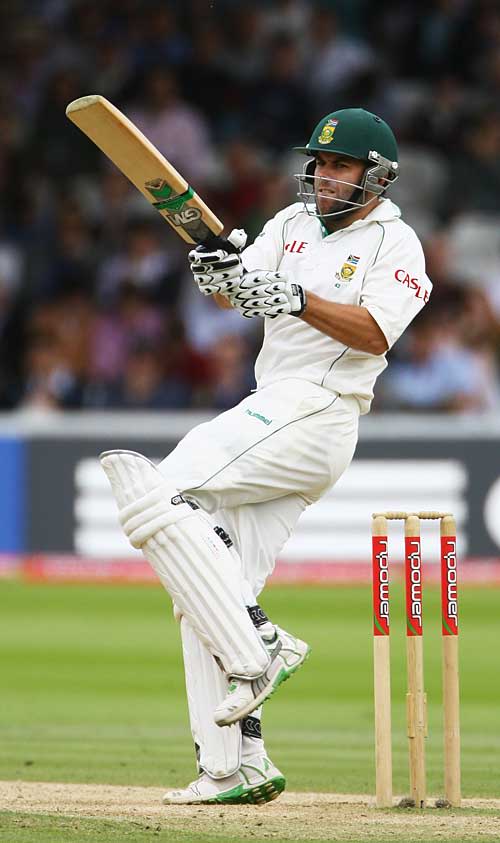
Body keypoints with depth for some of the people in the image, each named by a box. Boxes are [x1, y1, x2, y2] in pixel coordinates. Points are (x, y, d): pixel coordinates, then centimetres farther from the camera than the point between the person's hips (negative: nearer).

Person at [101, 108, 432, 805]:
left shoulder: (394, 244, -2)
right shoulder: (296, 223, 19)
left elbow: (374, 332, -18)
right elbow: (234, 293, 6)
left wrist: (297, 299, -31)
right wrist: (221, 271, -17)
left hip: (314, 413, -8)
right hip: (274, 413, 8)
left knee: (158, 492, -22)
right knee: (208, 594, 3)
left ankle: (257, 647, -23)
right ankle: (236, 767, 1)